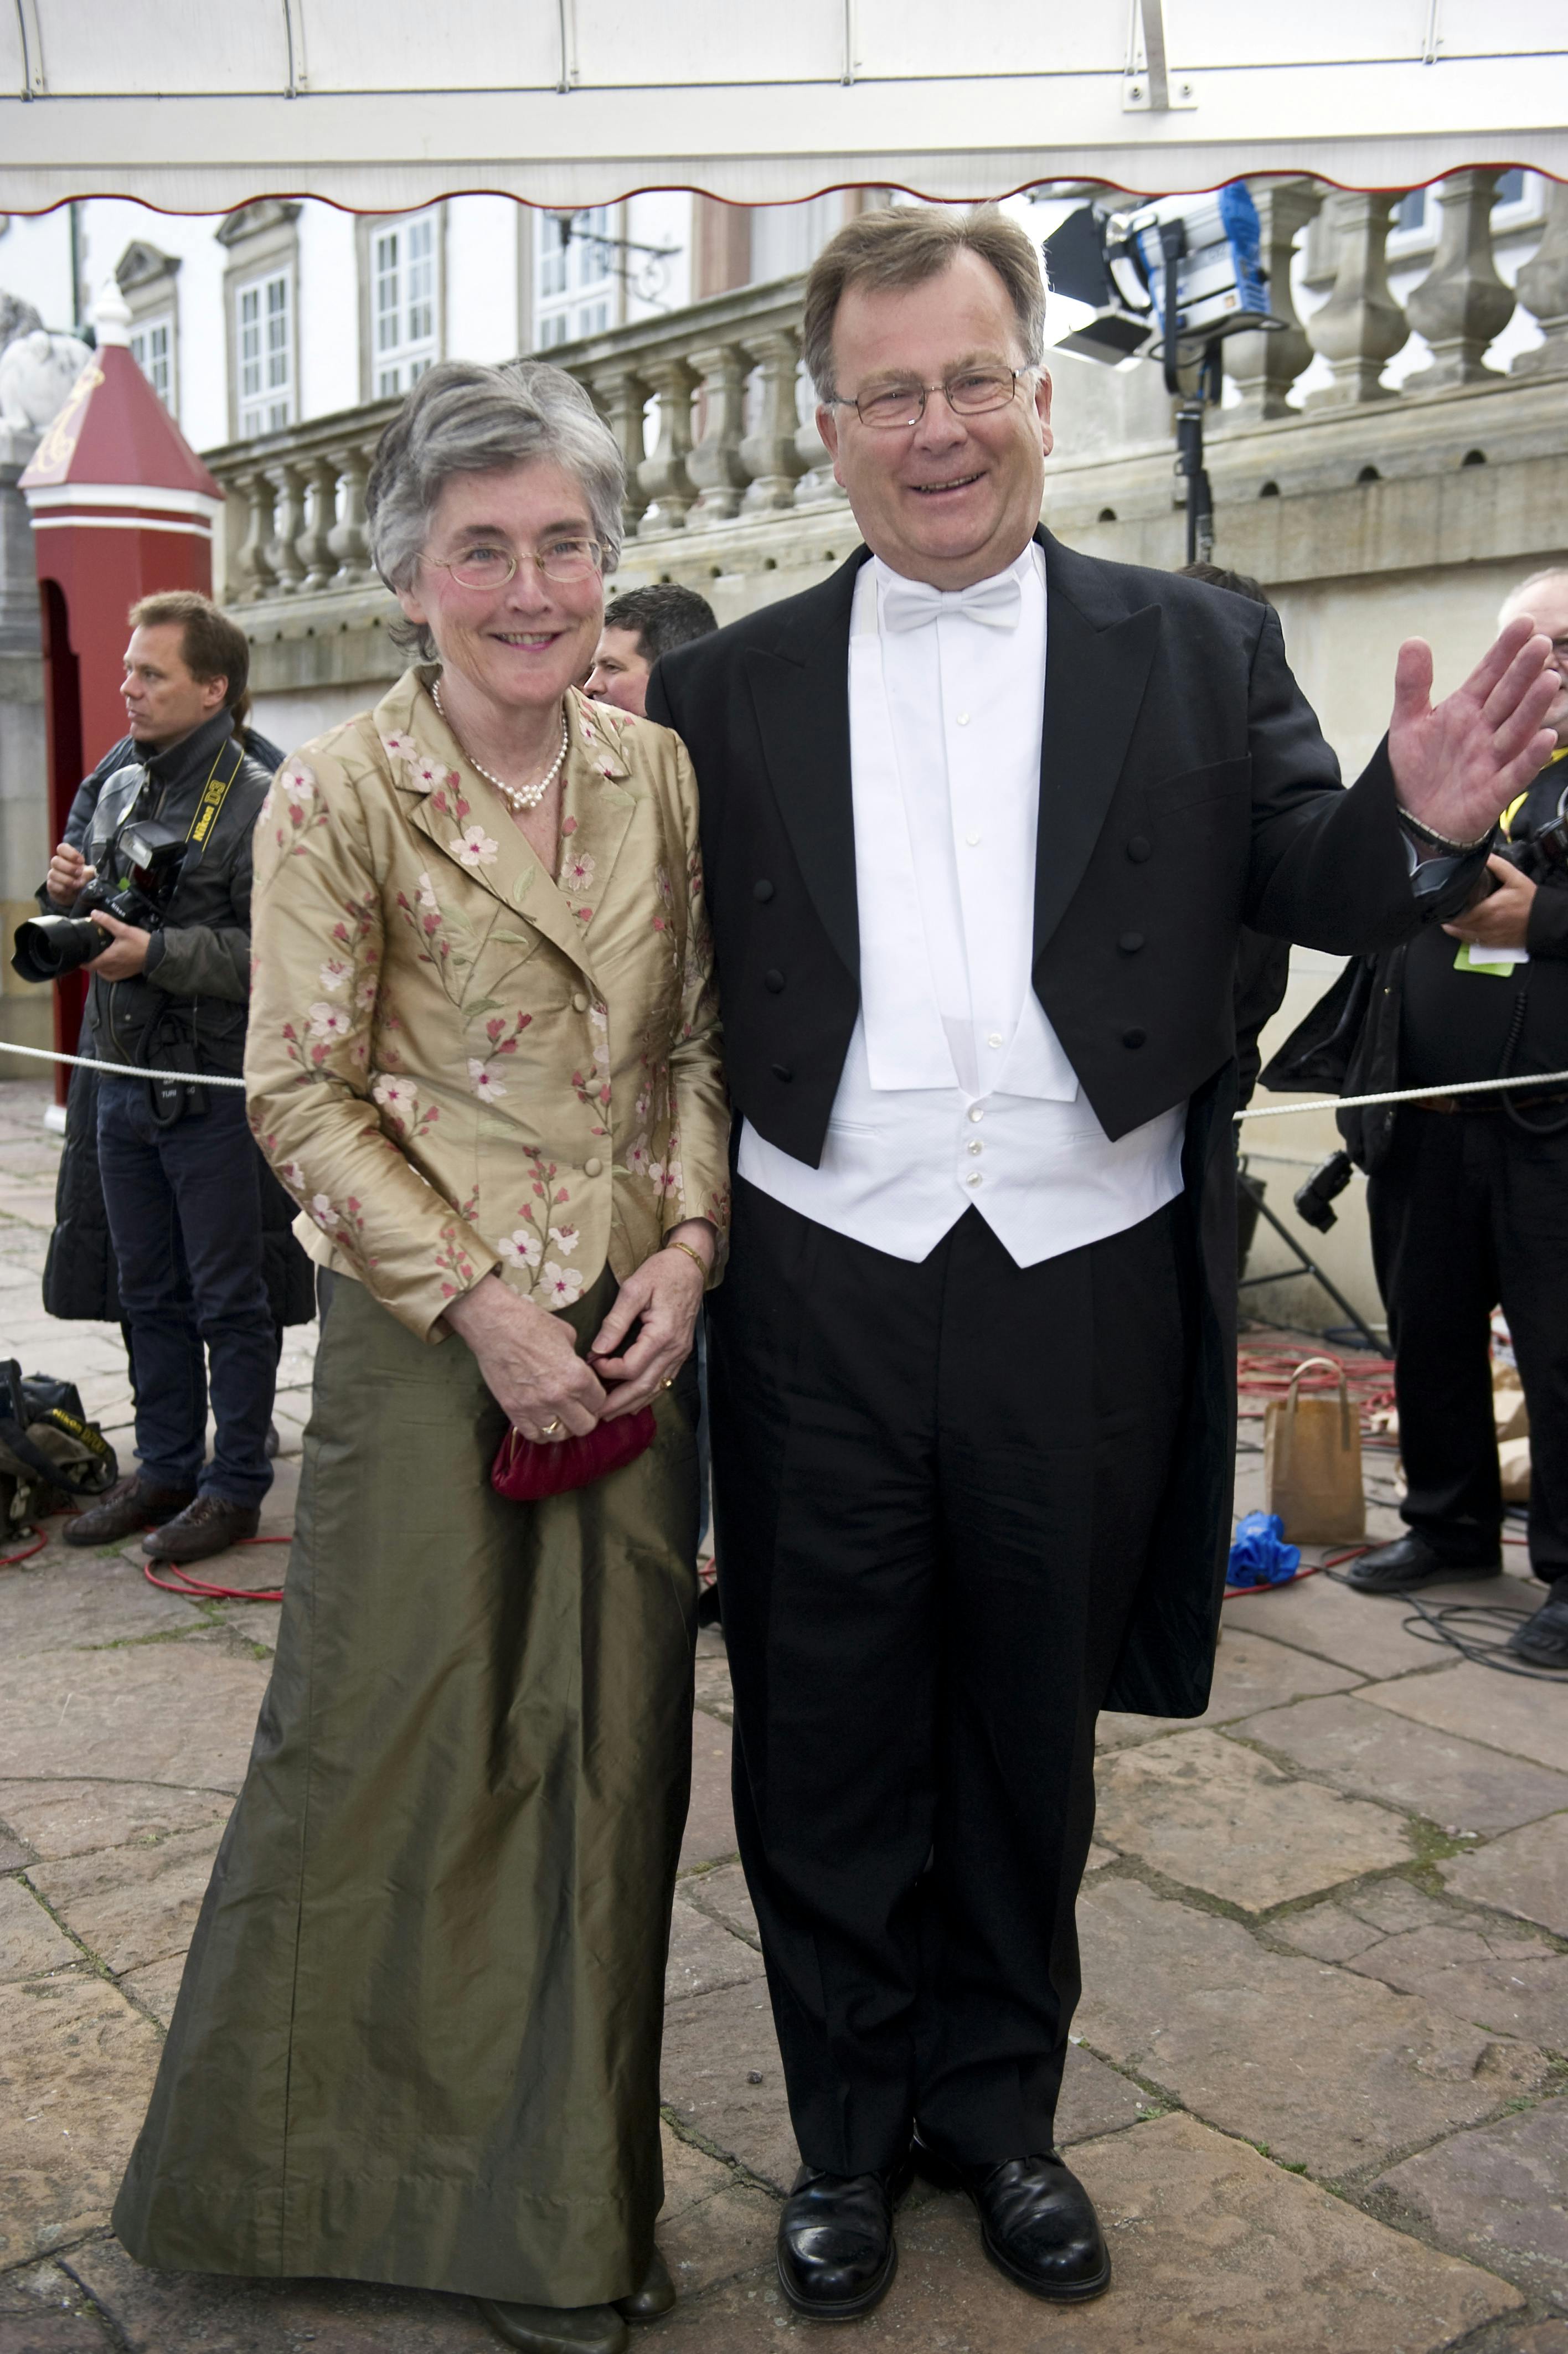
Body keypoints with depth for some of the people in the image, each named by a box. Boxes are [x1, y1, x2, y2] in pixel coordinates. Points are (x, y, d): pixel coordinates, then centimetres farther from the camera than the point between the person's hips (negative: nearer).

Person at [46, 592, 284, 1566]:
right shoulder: (117, 788, 13)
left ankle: (237, 1484, 16)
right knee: (150, 1294, 16)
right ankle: (166, 1468, 29)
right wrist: (71, 896, 1)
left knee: (229, 1299, 4)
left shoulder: (257, 801, -11)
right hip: (125, 1079, 7)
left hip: (214, 1091, -7)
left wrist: (156, 953, -23)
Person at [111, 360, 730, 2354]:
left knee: (610, 1743, 11)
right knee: (391, 1742, 6)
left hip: (635, 1319, 5)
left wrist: (688, 1244, -5)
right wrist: (485, 1306, -14)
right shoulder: (338, 798, -9)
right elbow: (303, 1096, -9)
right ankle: (323, 2167, 31)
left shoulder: (658, 772, 4)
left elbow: (701, 1036, 9)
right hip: (430, 1332, -4)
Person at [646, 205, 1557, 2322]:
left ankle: (999, 2106, 39)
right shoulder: (730, 690, 3)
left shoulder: (1199, 654, 3)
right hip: (822, 1298, 0)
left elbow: (1316, 893, -1)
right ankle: (851, 2131, 35)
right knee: (826, 1752, 13)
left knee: (1031, 1745, 17)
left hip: (1089, 1297, 0)